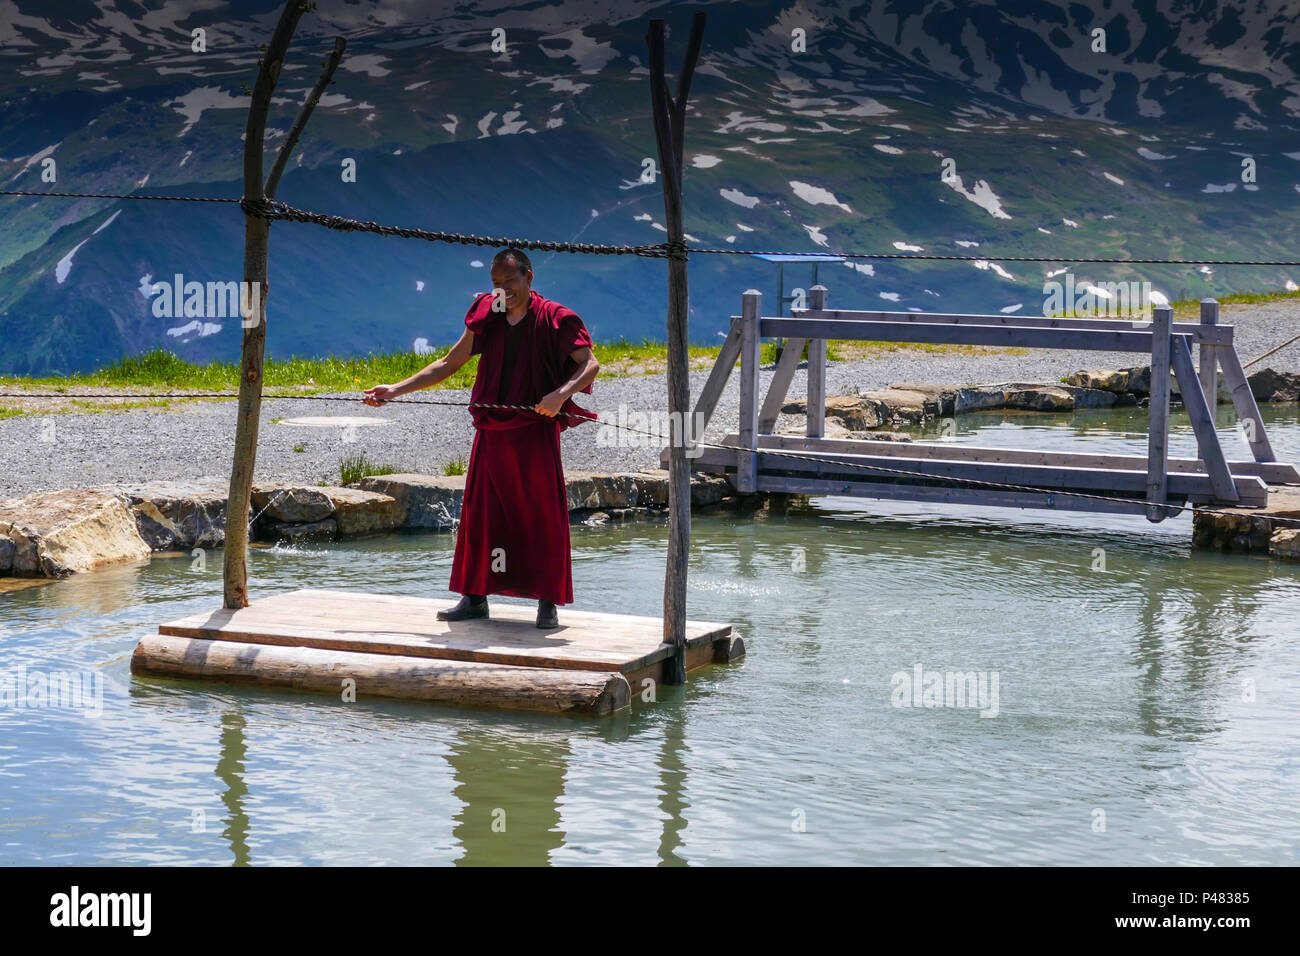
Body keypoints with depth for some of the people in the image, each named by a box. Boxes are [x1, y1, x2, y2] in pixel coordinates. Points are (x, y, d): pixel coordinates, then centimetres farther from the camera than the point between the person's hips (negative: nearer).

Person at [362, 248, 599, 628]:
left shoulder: (554, 319, -5)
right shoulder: (486, 318, 9)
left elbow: (590, 364, -11)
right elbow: (449, 363, 15)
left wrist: (561, 394, -31)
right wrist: (395, 390, 9)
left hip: (536, 430, -5)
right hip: (491, 431, 5)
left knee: (543, 514, -3)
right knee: (479, 511, 6)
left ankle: (548, 602, 4)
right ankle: (475, 597, 15)